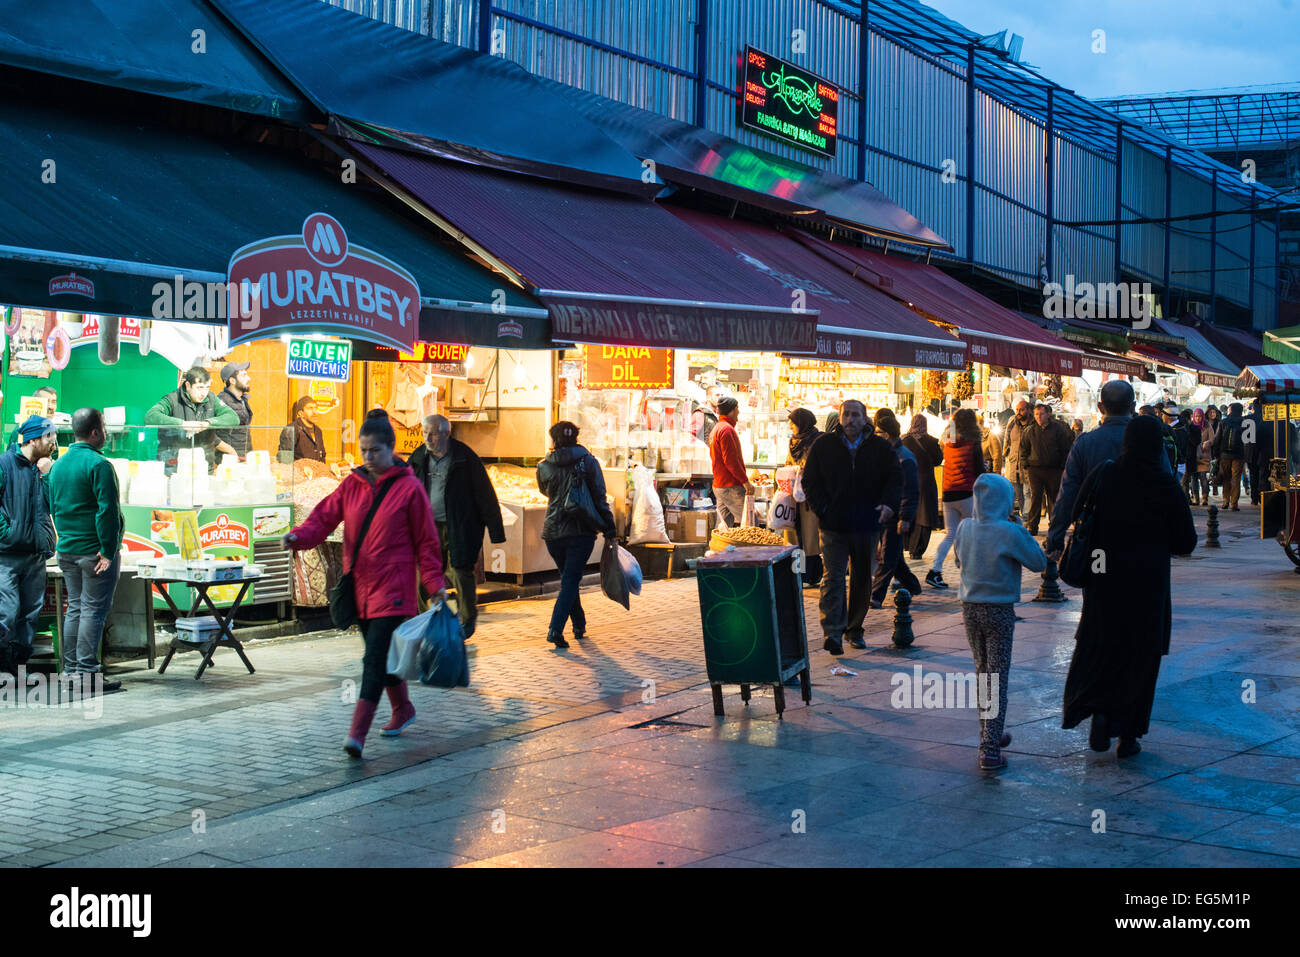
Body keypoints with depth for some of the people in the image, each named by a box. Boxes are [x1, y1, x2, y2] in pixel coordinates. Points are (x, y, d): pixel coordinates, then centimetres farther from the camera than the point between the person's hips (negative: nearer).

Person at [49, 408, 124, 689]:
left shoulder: (58, 465, 12)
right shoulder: (98, 464, -14)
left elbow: (53, 508, 19)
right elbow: (107, 511, -20)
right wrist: (108, 551, -18)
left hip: (67, 550, 8)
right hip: (95, 550, -8)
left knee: (75, 609, 13)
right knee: (93, 610, -5)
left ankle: (71, 670, 16)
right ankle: (87, 672, -6)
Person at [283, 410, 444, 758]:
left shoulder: (408, 488, -5)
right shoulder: (352, 485, 8)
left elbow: (426, 541, -2)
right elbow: (325, 517, 2)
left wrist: (435, 584, -5)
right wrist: (299, 536, -18)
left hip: (392, 587, -6)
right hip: (359, 585, 6)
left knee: (375, 657, -12)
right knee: (381, 655, 16)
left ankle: (357, 733, -16)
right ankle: (403, 709, 38)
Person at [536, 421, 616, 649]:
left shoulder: (544, 467, 0)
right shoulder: (589, 462, -2)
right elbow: (599, 498, -4)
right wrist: (609, 527, 2)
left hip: (553, 532, 2)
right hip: (581, 531, -2)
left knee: (568, 578, 19)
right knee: (570, 580, -2)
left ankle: (579, 625, 28)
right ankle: (556, 628, -17)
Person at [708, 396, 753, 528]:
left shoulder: (716, 428, 19)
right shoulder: (727, 429, -13)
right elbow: (730, 460, -20)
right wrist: (745, 481, -16)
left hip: (718, 486, 10)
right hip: (732, 487, -10)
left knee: (726, 527, 9)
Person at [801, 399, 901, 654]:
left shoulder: (879, 447, 4)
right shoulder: (823, 445, 2)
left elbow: (895, 478, 9)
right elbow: (810, 481, 5)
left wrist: (889, 504, -9)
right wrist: (823, 509, -8)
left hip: (866, 524, 2)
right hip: (833, 525, -2)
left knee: (862, 579, 11)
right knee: (833, 578, -11)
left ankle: (854, 629, 25)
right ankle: (833, 633, -15)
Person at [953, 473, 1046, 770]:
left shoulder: (965, 528, -2)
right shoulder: (1010, 533, -17)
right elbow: (1039, 562, -6)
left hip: (970, 608, 5)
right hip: (999, 611, -5)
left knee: (982, 671, 20)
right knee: (998, 679, -1)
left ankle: (990, 733, 32)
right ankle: (989, 749, -6)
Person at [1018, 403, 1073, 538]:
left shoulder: (1058, 428, 1)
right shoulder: (1029, 431, 5)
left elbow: (1065, 449, 5)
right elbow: (1024, 449, 15)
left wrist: (1063, 466, 1)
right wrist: (1025, 464, 5)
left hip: (1054, 470, 0)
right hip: (1035, 468, 1)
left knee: (1054, 497, 6)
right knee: (1035, 497, -3)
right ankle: (1032, 526, 1)